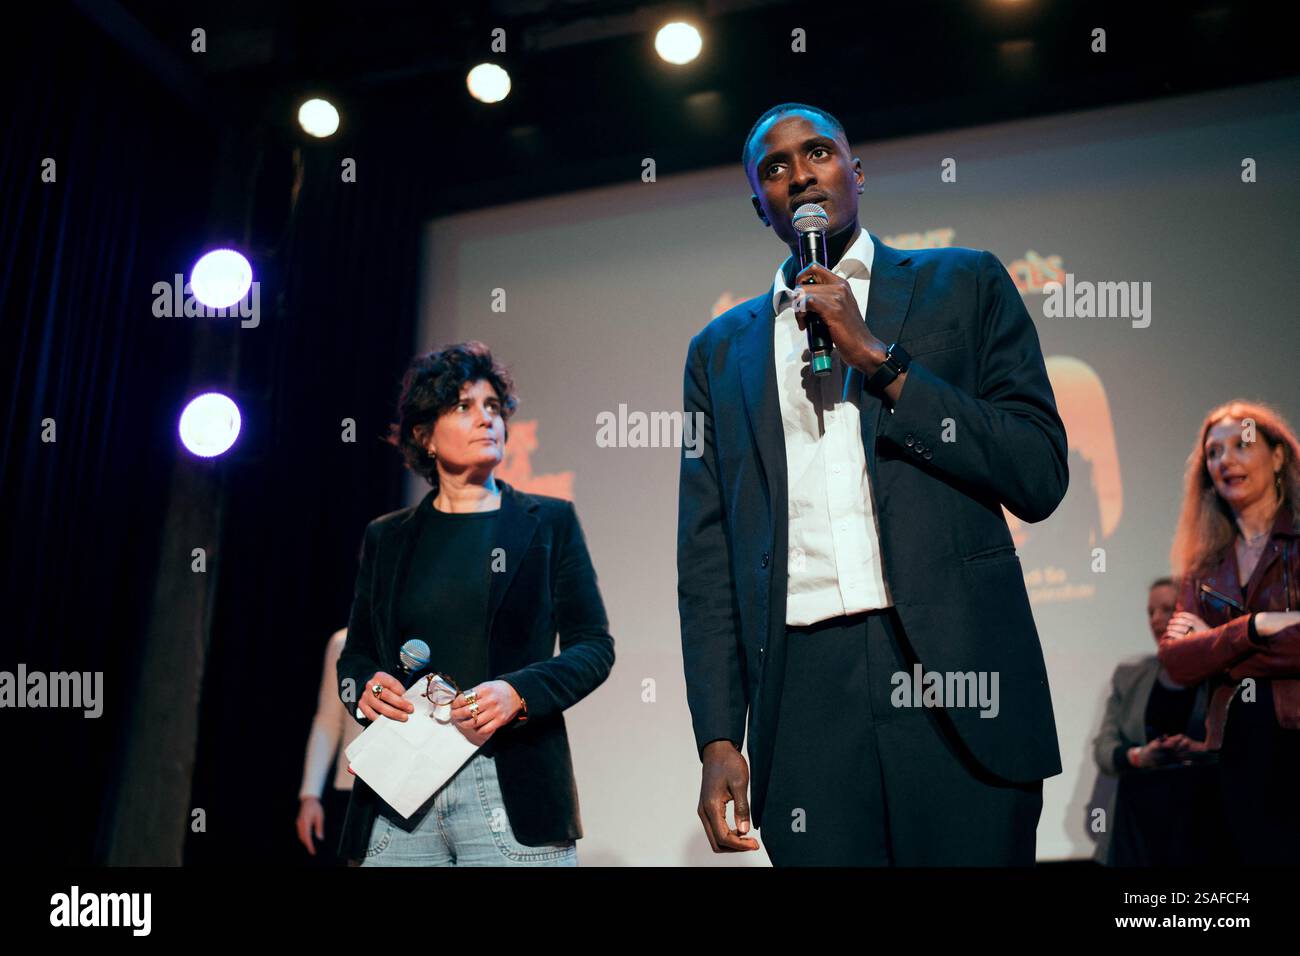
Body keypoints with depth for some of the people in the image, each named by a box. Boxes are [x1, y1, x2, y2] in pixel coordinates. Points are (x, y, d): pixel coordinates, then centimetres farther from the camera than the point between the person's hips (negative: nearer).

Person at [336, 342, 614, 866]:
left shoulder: (549, 522, 7)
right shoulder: (386, 537, 13)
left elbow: (595, 646, 2)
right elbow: (355, 652, 17)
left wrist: (518, 692, -14)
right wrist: (364, 686, -5)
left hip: (512, 792, -2)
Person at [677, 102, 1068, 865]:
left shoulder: (963, 285, 9)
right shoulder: (721, 349, 14)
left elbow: (1041, 477, -1)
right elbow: (707, 557, 10)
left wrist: (878, 358, -7)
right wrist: (719, 739, 1)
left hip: (956, 672, -1)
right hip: (803, 698, 2)